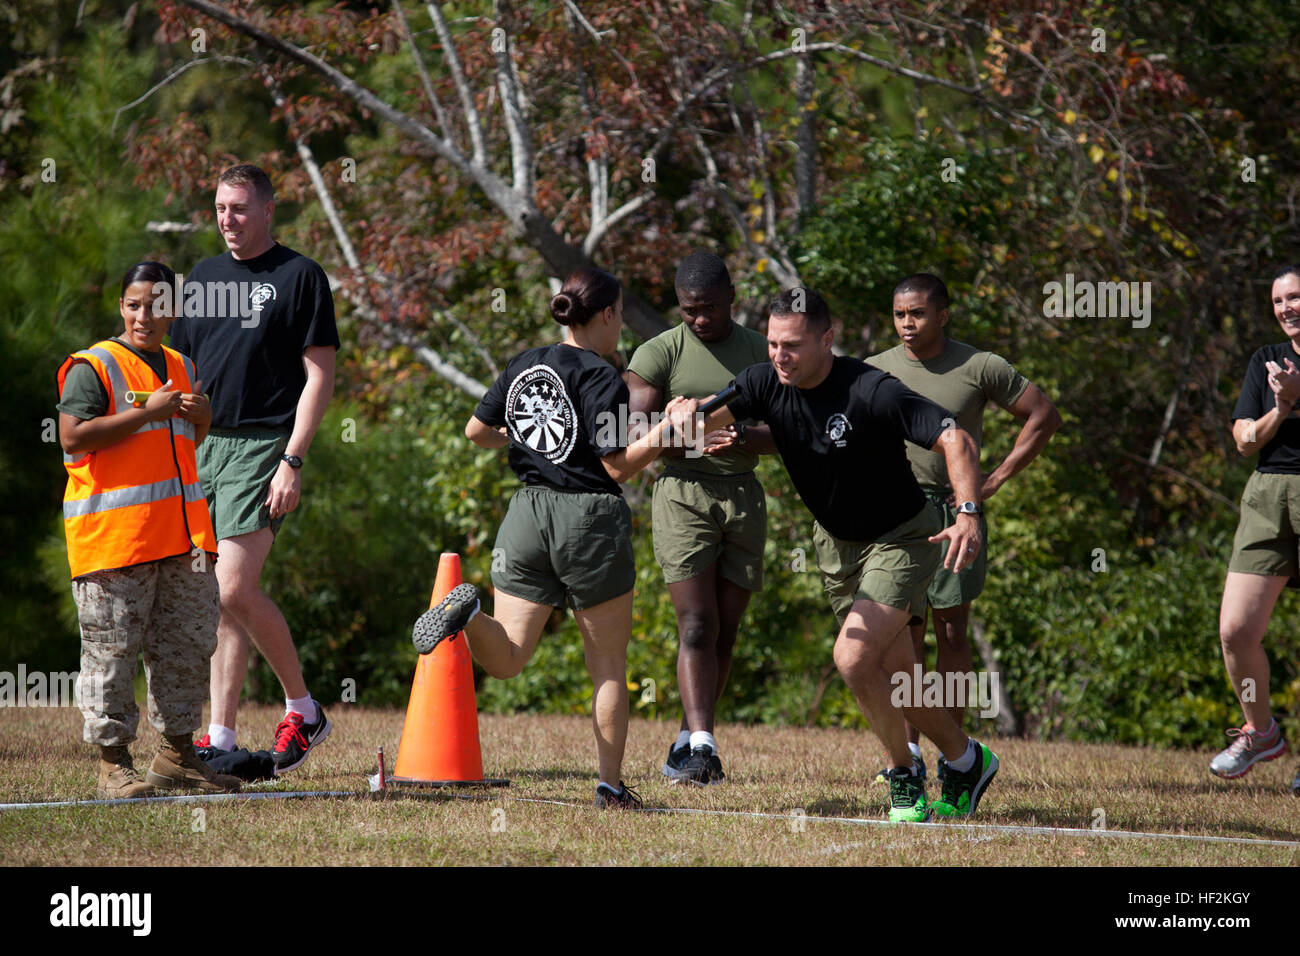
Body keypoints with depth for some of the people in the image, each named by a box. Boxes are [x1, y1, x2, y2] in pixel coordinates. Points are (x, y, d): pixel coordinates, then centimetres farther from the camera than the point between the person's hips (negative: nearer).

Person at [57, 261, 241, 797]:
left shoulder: (181, 368, 18)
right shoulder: (94, 367, -4)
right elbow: (74, 436, -16)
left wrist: (202, 418, 7)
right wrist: (148, 412, -17)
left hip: (183, 533, 7)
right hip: (112, 535, -7)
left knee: (188, 645, 9)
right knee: (112, 652, -5)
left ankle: (177, 755, 19)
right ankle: (113, 763, 0)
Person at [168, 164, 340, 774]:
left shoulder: (300, 277, -1)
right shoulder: (201, 278, 17)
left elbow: (319, 375, -5)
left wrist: (292, 460, -13)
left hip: (260, 448, -6)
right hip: (201, 449, 6)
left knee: (234, 589, -16)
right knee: (217, 599, 3)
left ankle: (303, 710, 1)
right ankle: (220, 740, 4)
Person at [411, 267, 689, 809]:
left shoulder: (523, 366, 8)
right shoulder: (601, 378, -11)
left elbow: (476, 431, 16)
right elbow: (618, 467, -13)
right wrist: (667, 429, -6)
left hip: (528, 513, 5)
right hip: (590, 519, -5)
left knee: (505, 660, 4)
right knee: (608, 664, 8)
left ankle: (467, 613, -27)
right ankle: (611, 785, 8)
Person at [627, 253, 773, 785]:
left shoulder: (760, 353, 10)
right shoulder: (660, 353, 2)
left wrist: (740, 437, -17)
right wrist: (696, 442, -21)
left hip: (745, 496, 3)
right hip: (684, 493, -3)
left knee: (725, 629, 5)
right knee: (696, 624, -14)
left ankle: (688, 742, 15)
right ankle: (702, 746, -21)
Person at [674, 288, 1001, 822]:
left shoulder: (873, 392, -28)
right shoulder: (767, 384, -12)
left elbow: (955, 440, -30)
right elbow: (709, 413, -23)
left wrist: (968, 513, -45)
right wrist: (690, 417, -48)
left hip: (901, 538, -6)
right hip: (835, 541, 6)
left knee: (853, 658, -20)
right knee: (894, 675, 12)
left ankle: (903, 778, 0)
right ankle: (964, 761, 34)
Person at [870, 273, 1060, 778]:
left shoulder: (980, 368, -2)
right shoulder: (877, 371, 6)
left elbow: (1044, 415, 4)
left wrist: (996, 479, -1)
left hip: (954, 510, -2)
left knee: (952, 632, 0)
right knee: (905, 632, -3)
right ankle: (909, 751, 0)